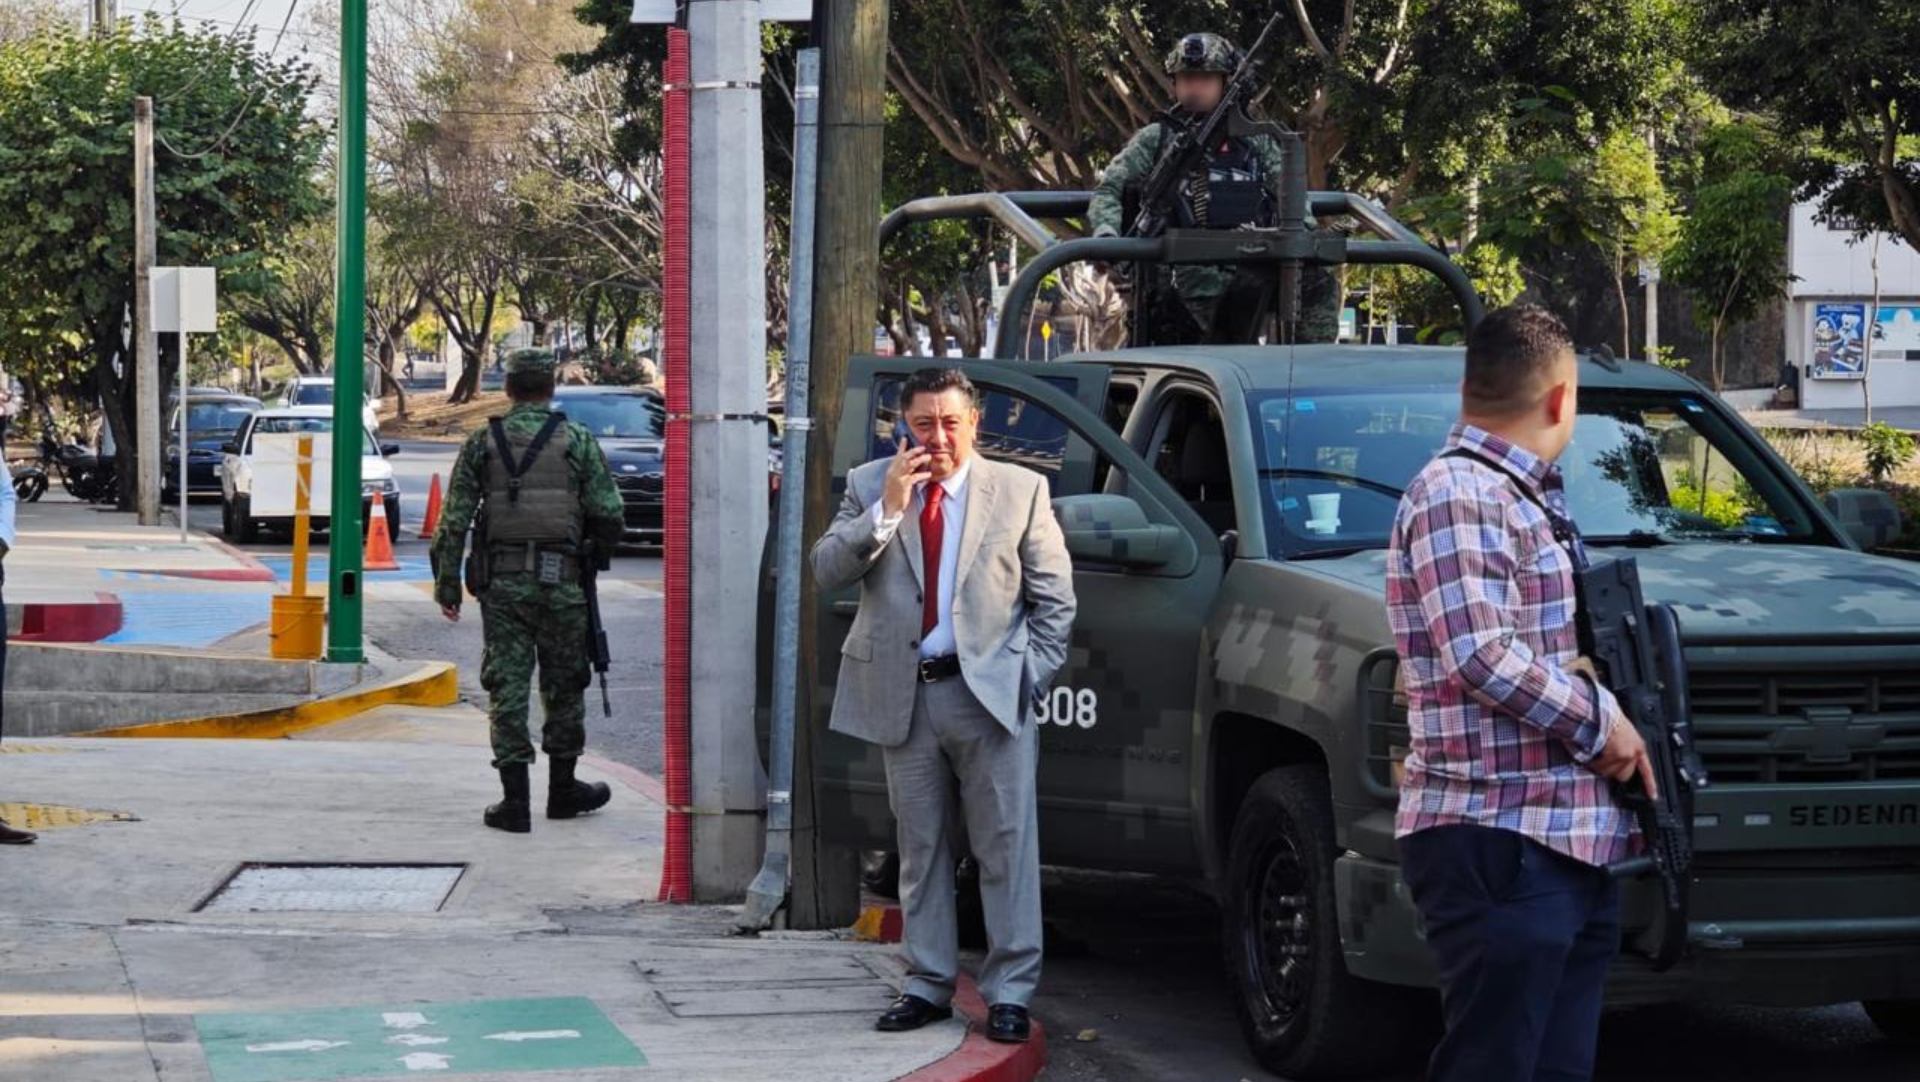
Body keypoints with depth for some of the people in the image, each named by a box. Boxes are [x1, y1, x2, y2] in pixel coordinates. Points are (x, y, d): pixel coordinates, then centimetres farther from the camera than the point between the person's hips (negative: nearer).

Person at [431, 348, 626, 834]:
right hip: (559, 580, -1)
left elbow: (454, 521, 0)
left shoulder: (482, 443, 3)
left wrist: (447, 583, 6)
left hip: (501, 582, 1)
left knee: (507, 687, 2)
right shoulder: (579, 441, 0)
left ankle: (515, 800, -2)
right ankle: (563, 789, 22)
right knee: (563, 686, 12)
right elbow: (608, 516, -3)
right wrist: (593, 552, 18)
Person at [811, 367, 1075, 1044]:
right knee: (920, 849, 10)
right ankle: (928, 985, 19)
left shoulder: (1019, 491, 1)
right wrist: (887, 509, -17)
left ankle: (1009, 992, 3)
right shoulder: (869, 487, 5)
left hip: (991, 693, -2)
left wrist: (1030, 677, -5)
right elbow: (826, 571, -7)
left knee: (1007, 848, -3)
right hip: (901, 695, 2)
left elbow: (1054, 599, 4)